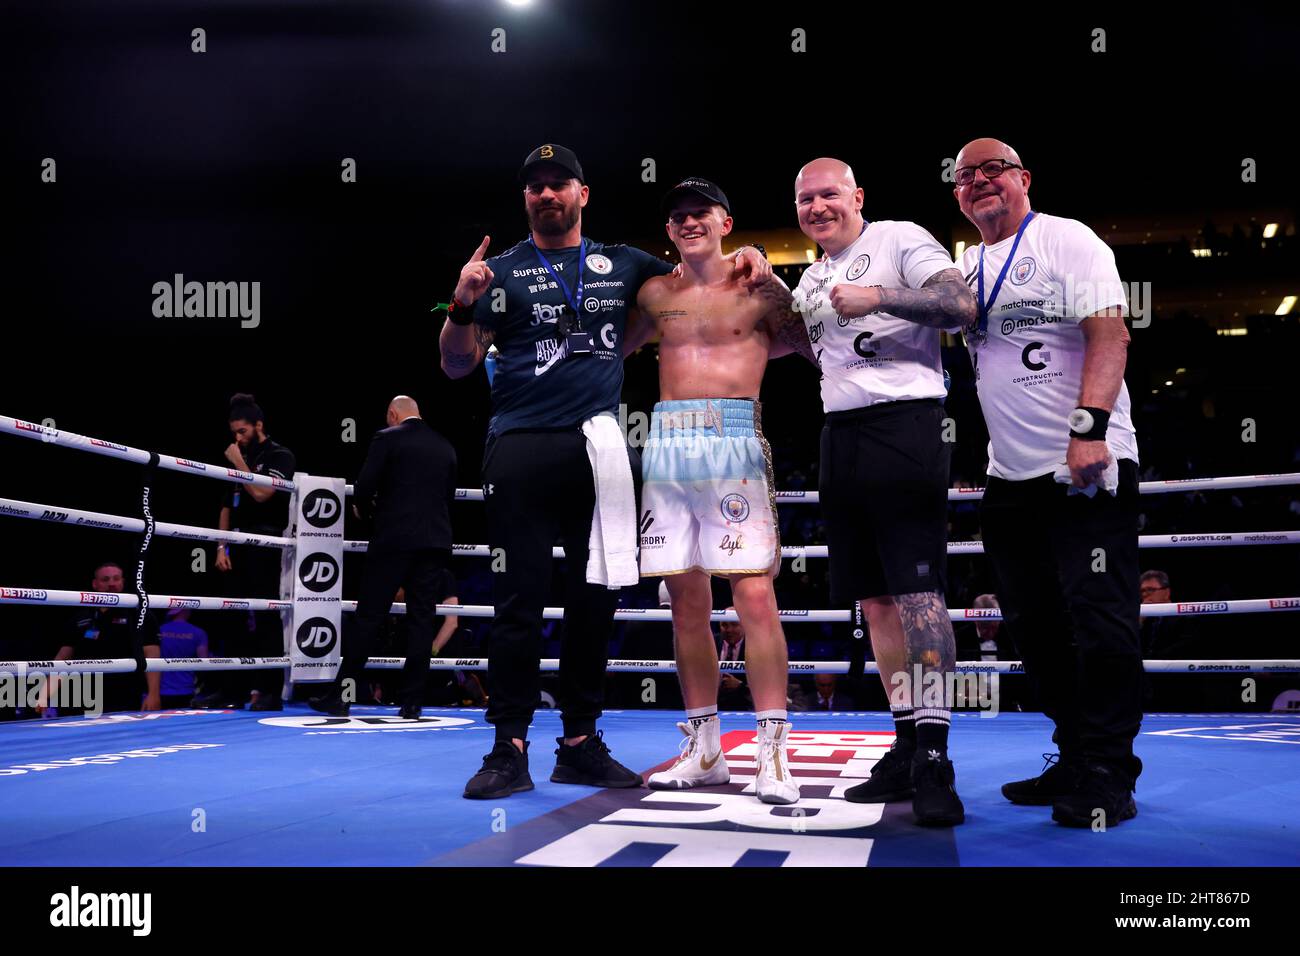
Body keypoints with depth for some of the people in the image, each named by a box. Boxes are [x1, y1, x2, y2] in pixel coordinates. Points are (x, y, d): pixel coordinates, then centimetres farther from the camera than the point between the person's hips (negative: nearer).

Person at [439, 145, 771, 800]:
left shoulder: (623, 265, 15)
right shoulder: (502, 271, 8)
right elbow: (457, 365, 4)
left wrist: (748, 262, 7)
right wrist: (463, 306, -14)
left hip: (599, 447, 3)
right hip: (521, 450, -3)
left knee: (595, 597, 6)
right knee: (518, 598, -4)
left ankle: (581, 741, 16)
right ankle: (510, 747, 3)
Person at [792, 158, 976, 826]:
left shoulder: (899, 240, 0)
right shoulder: (811, 280, 22)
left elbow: (961, 306, -11)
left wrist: (879, 298, -18)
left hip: (903, 425, -8)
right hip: (842, 438, 8)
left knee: (917, 590, -14)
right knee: (875, 599, 7)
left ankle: (935, 759, -12)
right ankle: (907, 747, 14)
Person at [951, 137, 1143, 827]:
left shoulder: (1068, 239, -3)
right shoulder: (963, 266, 16)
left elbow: (1109, 333, -14)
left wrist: (1089, 427, -25)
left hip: (1086, 466, -7)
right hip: (1009, 477, 7)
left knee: (1098, 621, -6)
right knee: (1036, 627, 10)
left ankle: (1107, 778, 3)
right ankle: (1075, 763, 22)